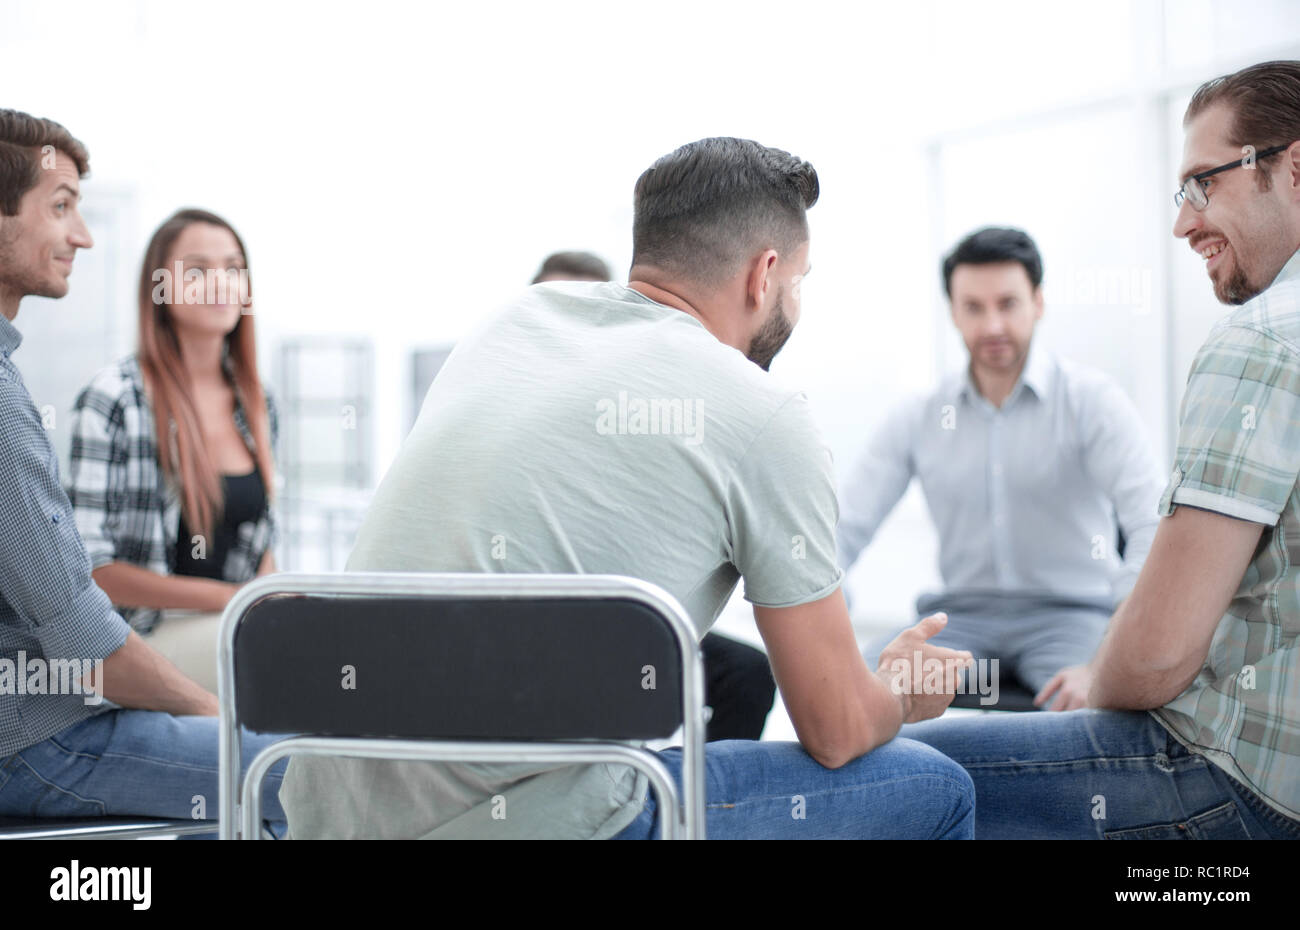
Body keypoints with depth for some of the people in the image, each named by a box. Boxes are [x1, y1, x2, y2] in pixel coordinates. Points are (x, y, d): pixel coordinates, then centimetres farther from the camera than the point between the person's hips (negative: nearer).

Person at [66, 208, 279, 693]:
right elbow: (87, 567, -10)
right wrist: (221, 597, -14)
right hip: (141, 635, -6)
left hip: (230, 626, 6)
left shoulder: (257, 405, 12)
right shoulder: (113, 400, -7)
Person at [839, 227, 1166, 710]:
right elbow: (844, 529, 4)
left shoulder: (1091, 399, -3)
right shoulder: (916, 419, 7)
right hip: (962, 613, 3)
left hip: (1069, 612, -2)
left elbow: (1154, 528, -14)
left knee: (1088, 706, -36)